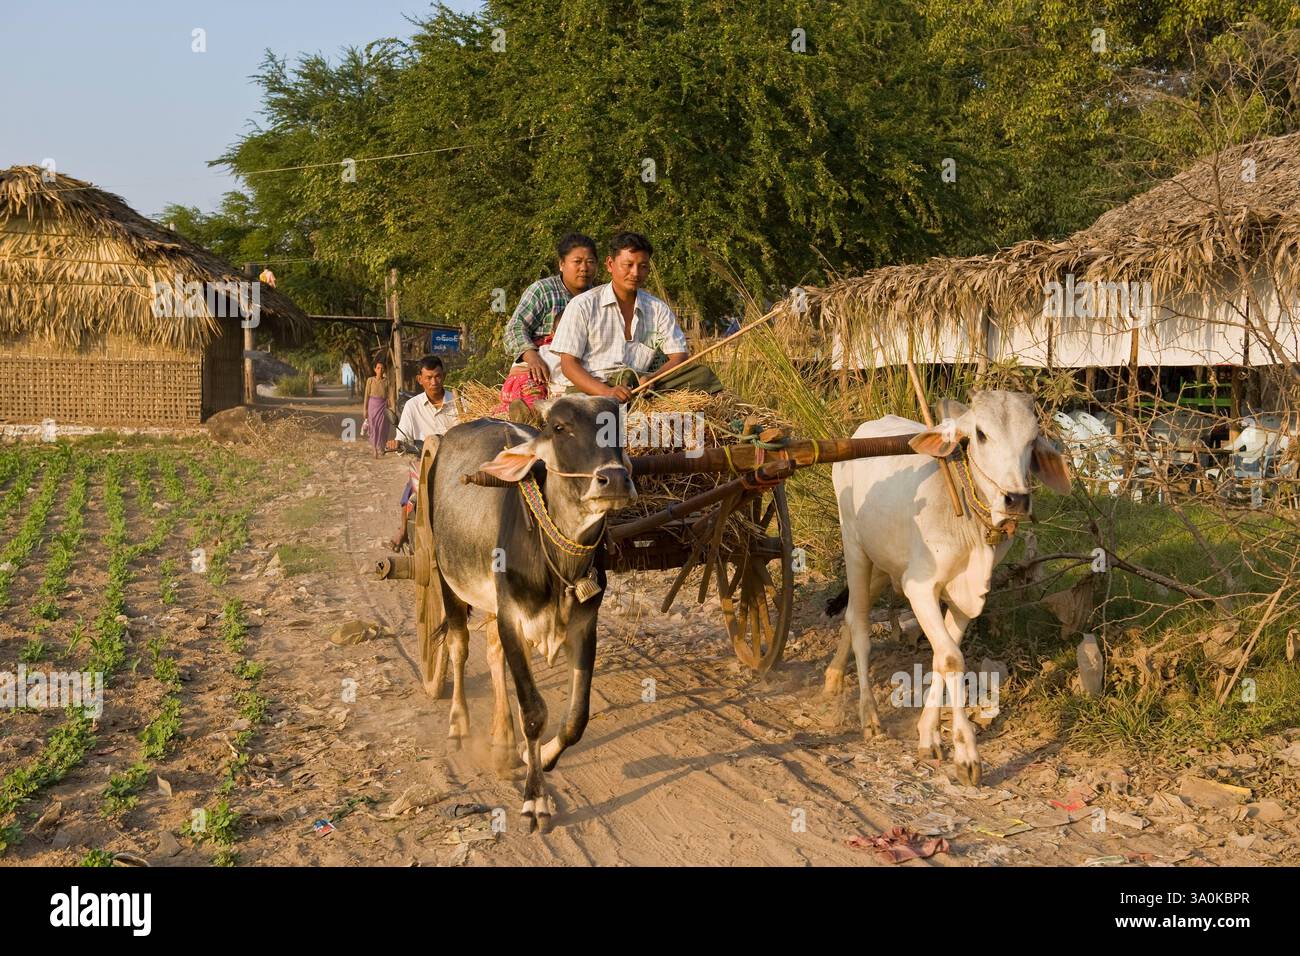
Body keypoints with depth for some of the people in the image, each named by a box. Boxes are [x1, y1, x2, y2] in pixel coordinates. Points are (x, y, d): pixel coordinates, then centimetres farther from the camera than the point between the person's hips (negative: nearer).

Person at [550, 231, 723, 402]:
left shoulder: (658, 309, 16)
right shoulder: (583, 305, 4)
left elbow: (679, 356, 10)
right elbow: (568, 364, -3)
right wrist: (606, 392, -22)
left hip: (637, 387, 4)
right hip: (589, 388, -3)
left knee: (702, 374, -21)